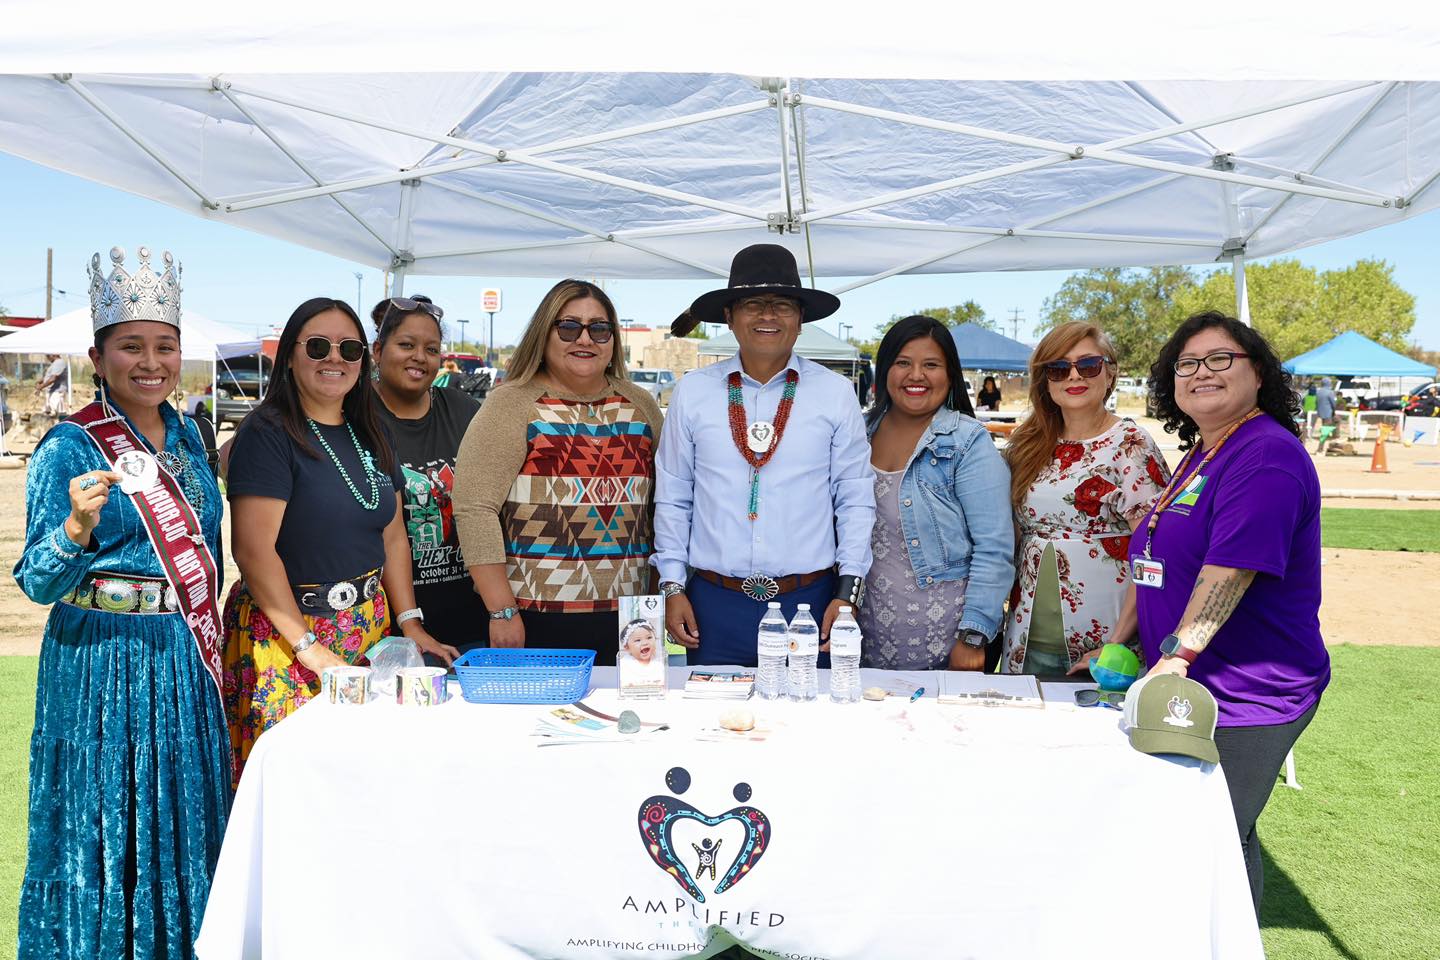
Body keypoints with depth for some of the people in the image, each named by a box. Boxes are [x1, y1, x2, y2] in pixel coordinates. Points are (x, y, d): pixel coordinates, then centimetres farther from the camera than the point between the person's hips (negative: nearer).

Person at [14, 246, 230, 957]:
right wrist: (78, 526, -33)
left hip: (185, 657, 6)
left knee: (182, 819, 14)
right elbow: (37, 583, -14)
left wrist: (207, 638, 15)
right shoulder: (68, 449, -11)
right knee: (104, 824, 5)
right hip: (103, 660, -6)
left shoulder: (186, 435, 7)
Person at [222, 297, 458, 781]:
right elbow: (253, 550, -16)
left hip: (370, 628, 6)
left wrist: (411, 625, 4)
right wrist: (309, 647, -18)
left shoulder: (368, 434, 11)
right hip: (285, 633, -6)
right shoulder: (267, 433, -10)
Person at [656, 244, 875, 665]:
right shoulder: (692, 392, 3)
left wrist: (848, 591, -2)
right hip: (714, 603, 1)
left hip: (810, 601, 0)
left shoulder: (836, 393, 2)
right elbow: (672, 499, 7)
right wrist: (672, 587, 3)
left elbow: (855, 499, 3)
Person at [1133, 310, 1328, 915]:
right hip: (1190, 690, 9)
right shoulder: (1200, 456, 14)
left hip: (1246, 698, -9)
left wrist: (1177, 657, -26)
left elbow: (1231, 570, -24)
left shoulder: (1268, 455, -16)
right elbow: (1160, 568, 19)